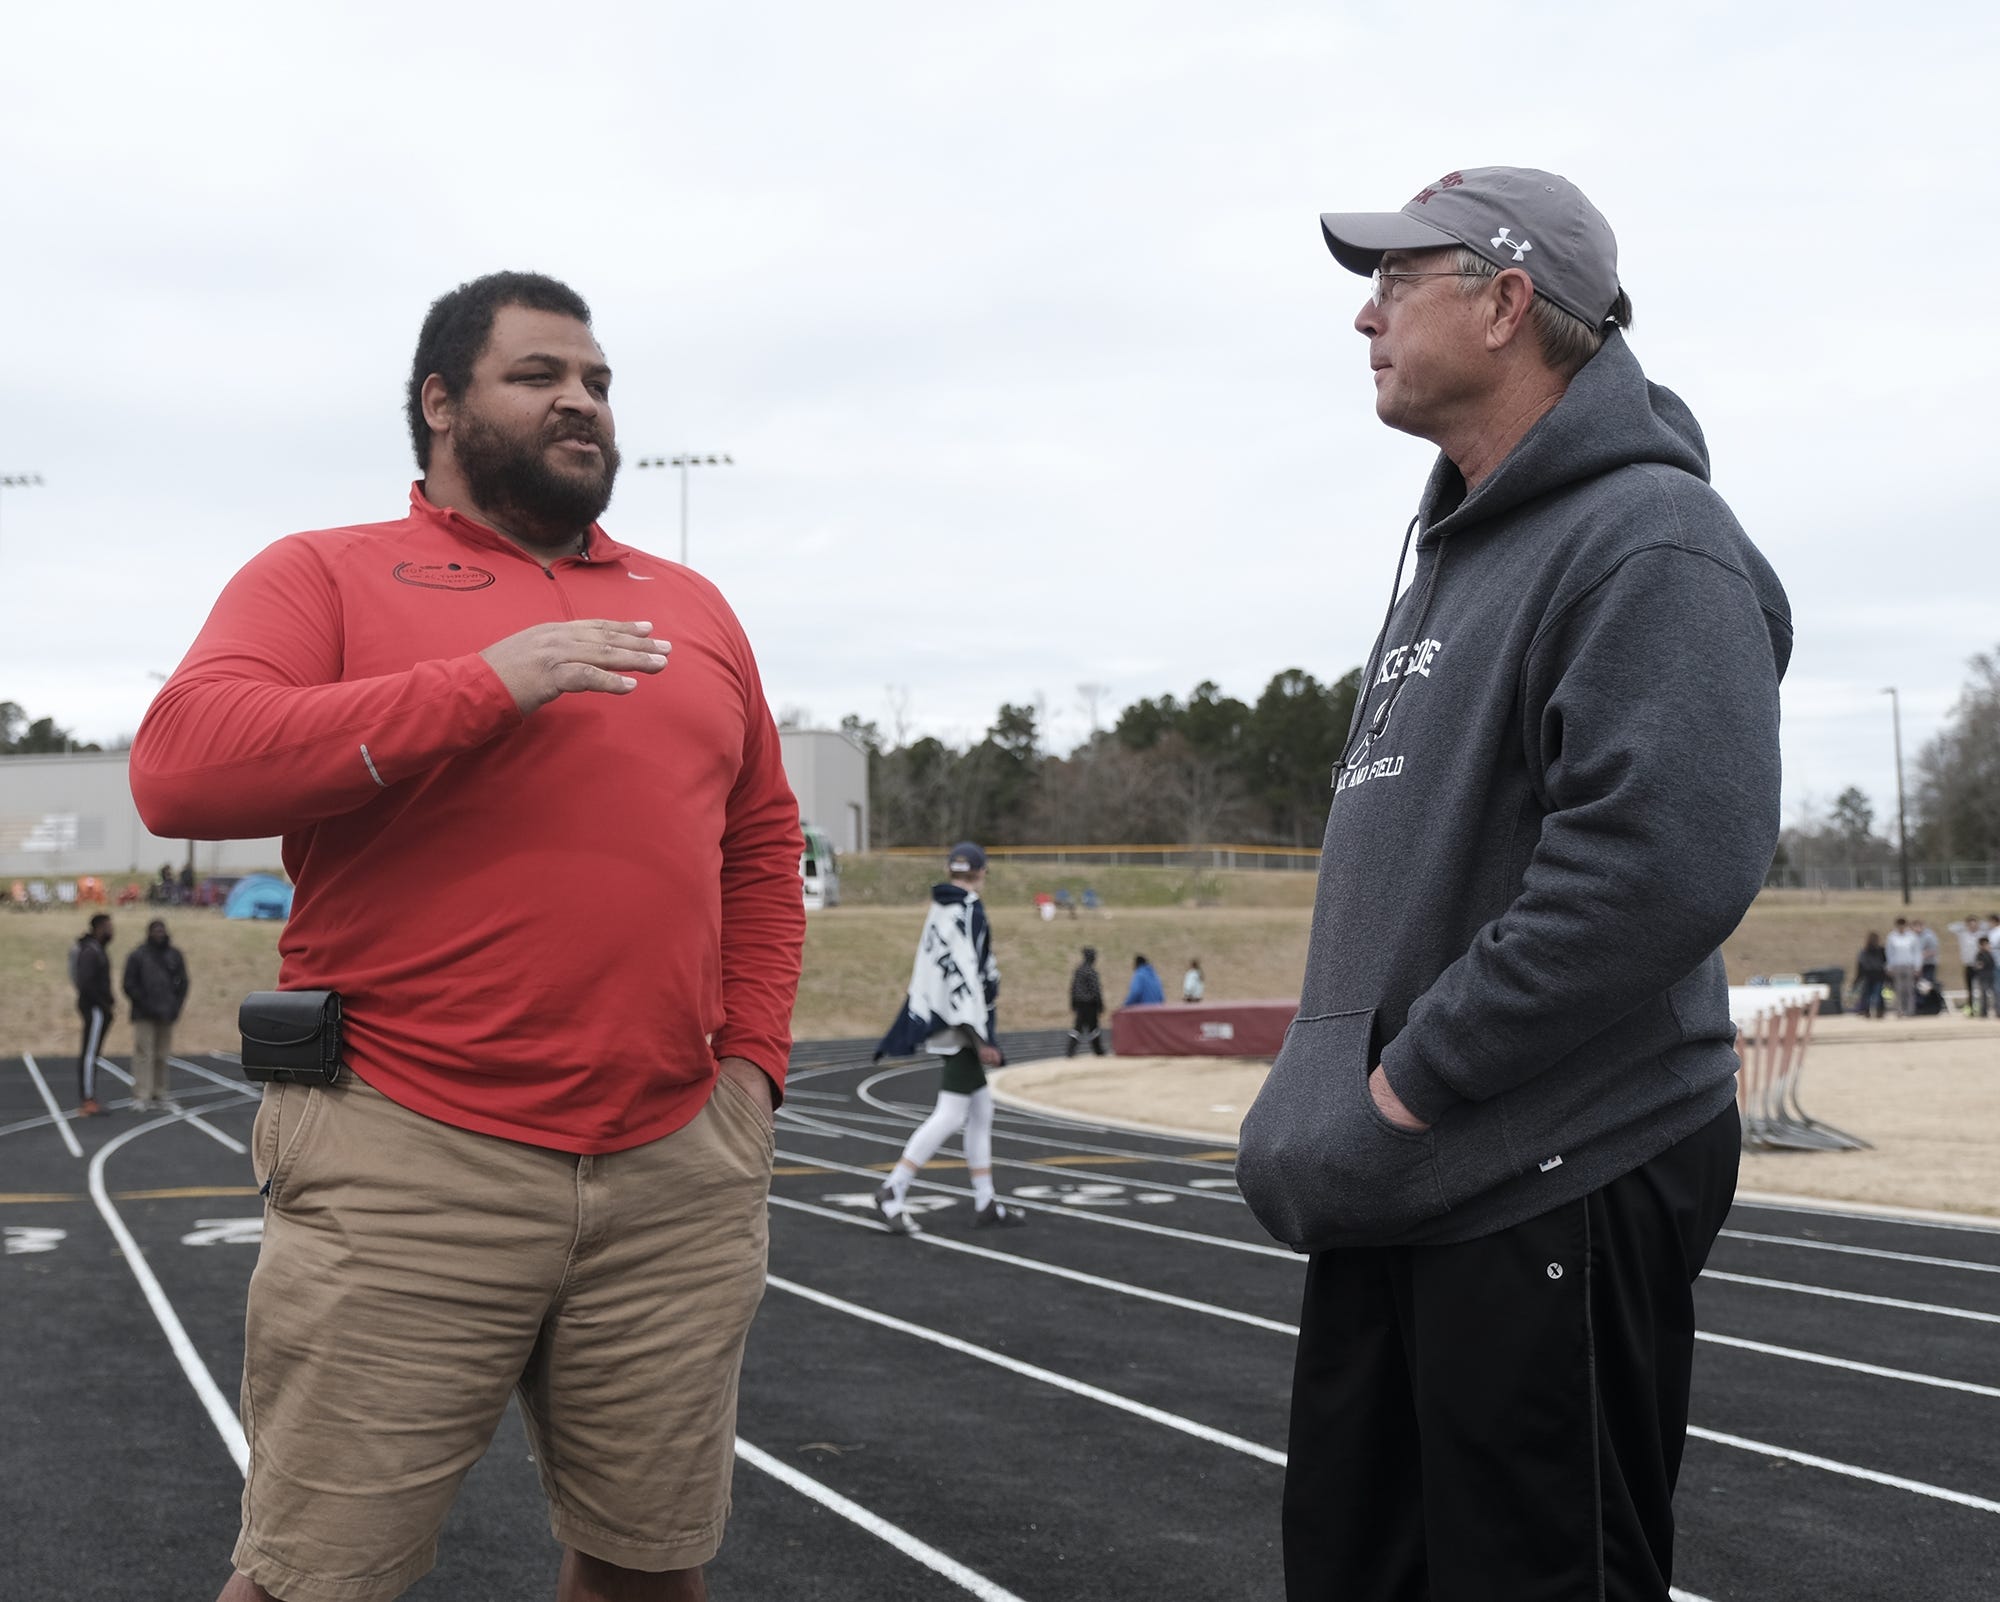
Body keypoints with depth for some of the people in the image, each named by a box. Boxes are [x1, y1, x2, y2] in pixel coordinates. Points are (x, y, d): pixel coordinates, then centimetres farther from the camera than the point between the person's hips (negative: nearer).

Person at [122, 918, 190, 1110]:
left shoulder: (174, 954, 9)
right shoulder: (138, 955, -2)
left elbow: (182, 983, 12)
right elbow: (130, 984, -3)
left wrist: (175, 1006, 1)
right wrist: (144, 1004, -10)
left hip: (166, 1015, 4)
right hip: (144, 1015, -4)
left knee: (161, 1056, 9)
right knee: (144, 1054, -7)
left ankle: (159, 1094, 15)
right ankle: (141, 1096, -8)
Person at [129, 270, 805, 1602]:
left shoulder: (693, 608, 19)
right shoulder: (328, 576, 4)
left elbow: (760, 847, 22)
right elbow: (182, 768, -12)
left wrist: (752, 1062, 9)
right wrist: (486, 686, -15)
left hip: (682, 1175, 4)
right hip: (408, 1169, -4)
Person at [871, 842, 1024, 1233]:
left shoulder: (939, 910, 12)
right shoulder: (968, 911, -14)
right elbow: (965, 973, -20)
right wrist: (981, 1038, -20)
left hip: (942, 1021, 10)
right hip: (963, 1026, -10)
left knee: (981, 1111, 13)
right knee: (951, 1115, -10)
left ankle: (985, 1204, 16)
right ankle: (893, 1192, -12)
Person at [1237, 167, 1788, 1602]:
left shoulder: (1649, 540, -13)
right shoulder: (1454, 553, 18)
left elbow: (1669, 863, -27)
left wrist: (1418, 1078, -20)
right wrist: (1334, 1083, 13)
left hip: (1552, 1199, -9)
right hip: (1395, 1192, 10)